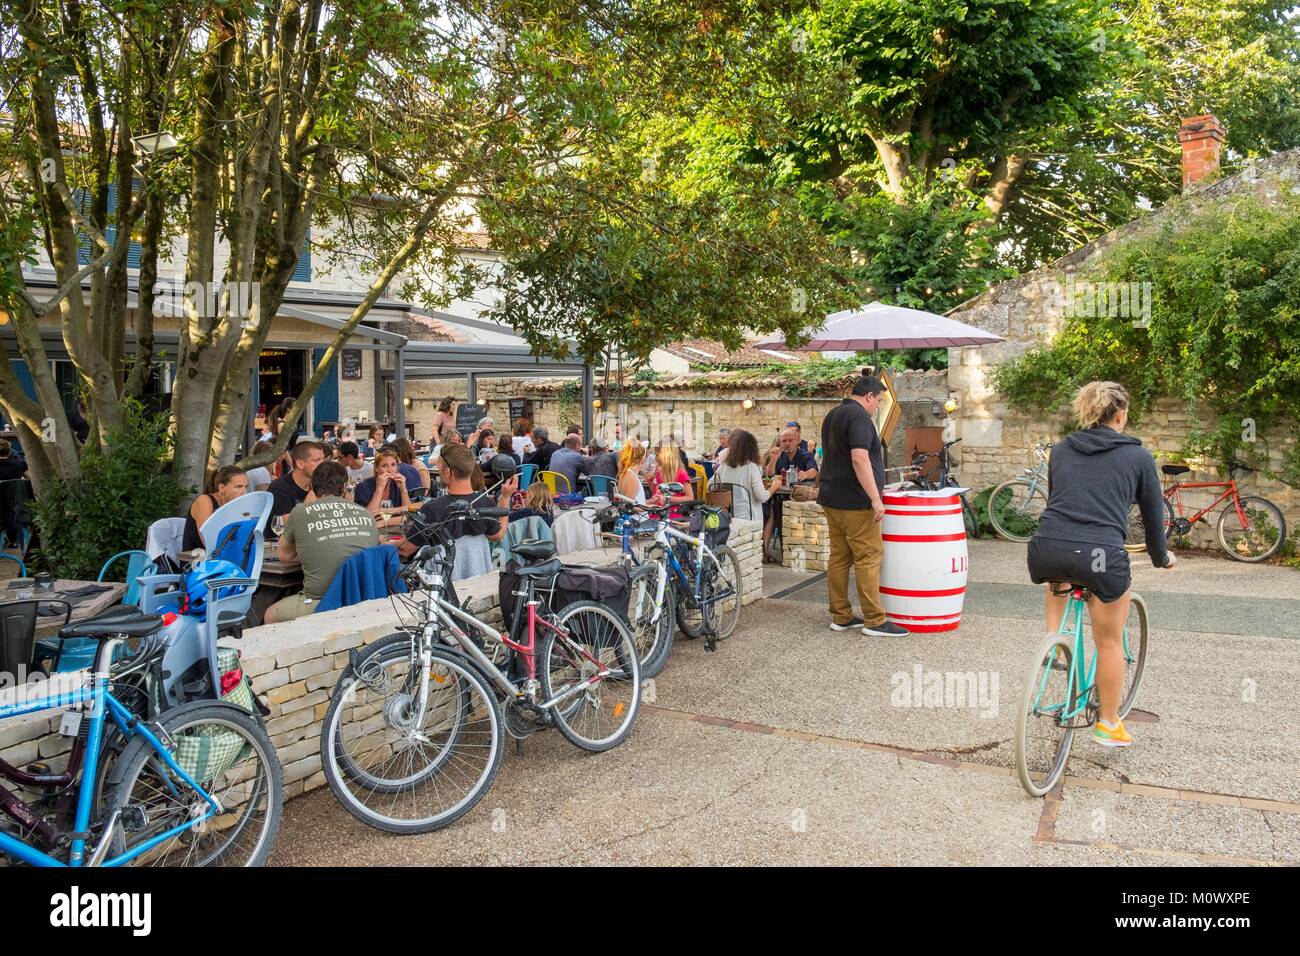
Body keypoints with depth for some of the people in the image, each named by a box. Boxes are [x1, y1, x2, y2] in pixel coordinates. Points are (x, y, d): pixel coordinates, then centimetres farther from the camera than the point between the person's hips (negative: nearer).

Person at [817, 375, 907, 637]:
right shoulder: (859, 416, -14)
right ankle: (874, 621, -4)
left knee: (839, 557, 10)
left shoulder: (832, 415, 17)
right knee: (869, 557, -6)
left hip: (831, 498, 10)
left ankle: (841, 617, 14)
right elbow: (859, 459, -25)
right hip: (854, 502, -10)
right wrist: (875, 498, -25)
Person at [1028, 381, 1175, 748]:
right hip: (1100, 556, -3)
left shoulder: (1061, 450, 19)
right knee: (1110, 642, 18)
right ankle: (1108, 724, 29)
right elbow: (1153, 512, 19)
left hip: (1046, 550, 3)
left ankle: (1051, 638, 27)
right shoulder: (1138, 456, 10)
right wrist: (1161, 557, 37)